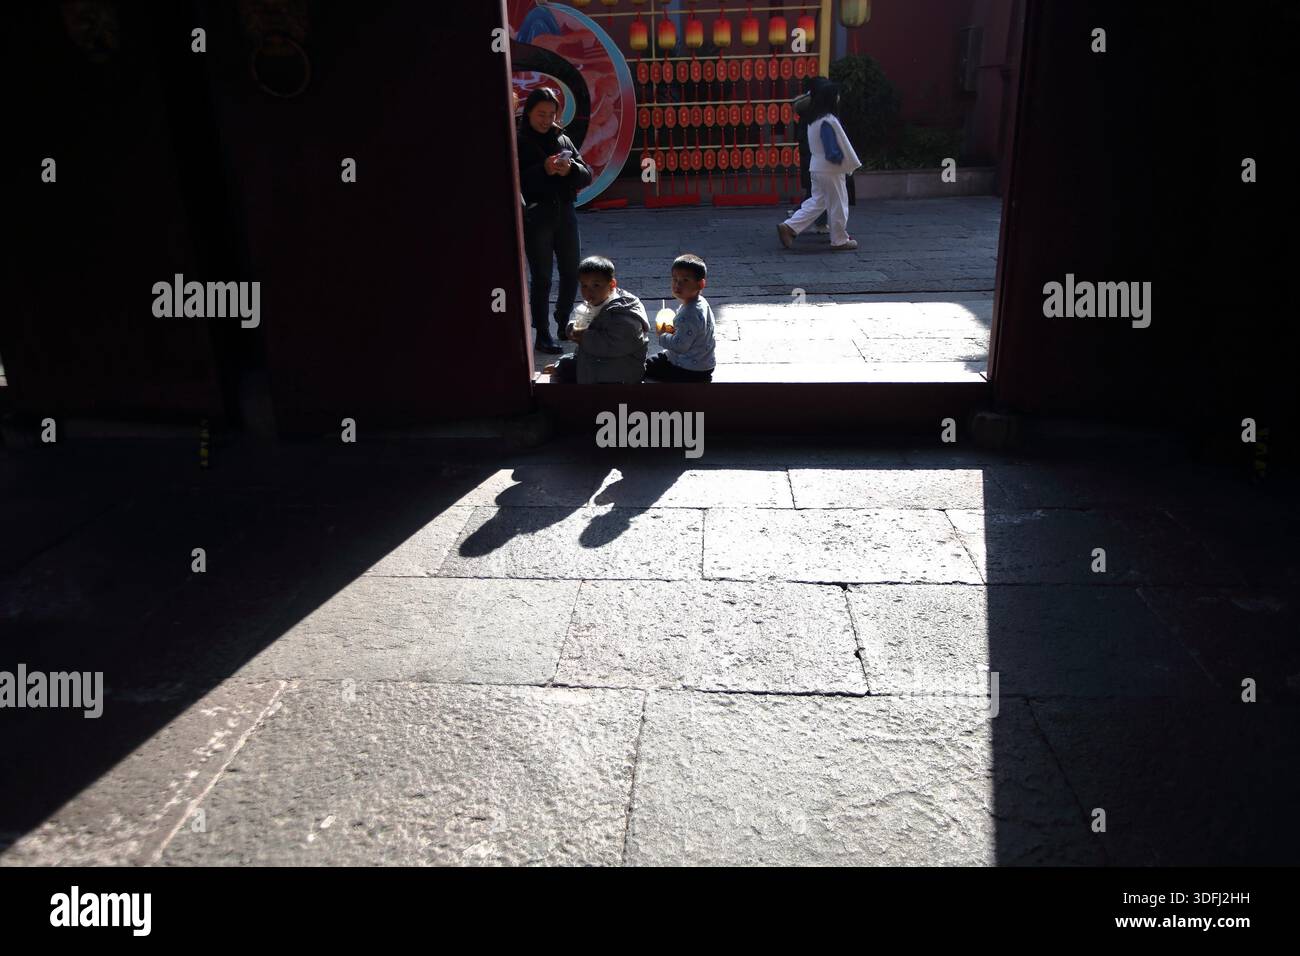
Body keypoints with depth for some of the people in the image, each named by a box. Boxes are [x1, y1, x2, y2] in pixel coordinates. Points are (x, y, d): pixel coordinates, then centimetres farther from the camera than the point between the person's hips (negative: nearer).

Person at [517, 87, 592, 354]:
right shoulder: (518, 142, -3)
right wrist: (543, 170, -25)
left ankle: (563, 324, 30)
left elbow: (587, 175, 6)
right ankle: (542, 334, 8)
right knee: (541, 278, -1)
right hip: (536, 218, -5)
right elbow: (516, 181, -13)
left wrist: (571, 169, -16)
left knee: (572, 274, 10)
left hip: (565, 214, 5)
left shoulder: (563, 139, 10)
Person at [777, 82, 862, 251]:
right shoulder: (827, 121, -21)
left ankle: (789, 227, 7)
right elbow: (832, 153, -23)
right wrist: (847, 160, -7)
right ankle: (840, 240, 15)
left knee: (816, 202, 16)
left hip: (817, 167, 9)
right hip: (830, 170, -9)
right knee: (838, 205, 4)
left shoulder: (814, 120, 7)